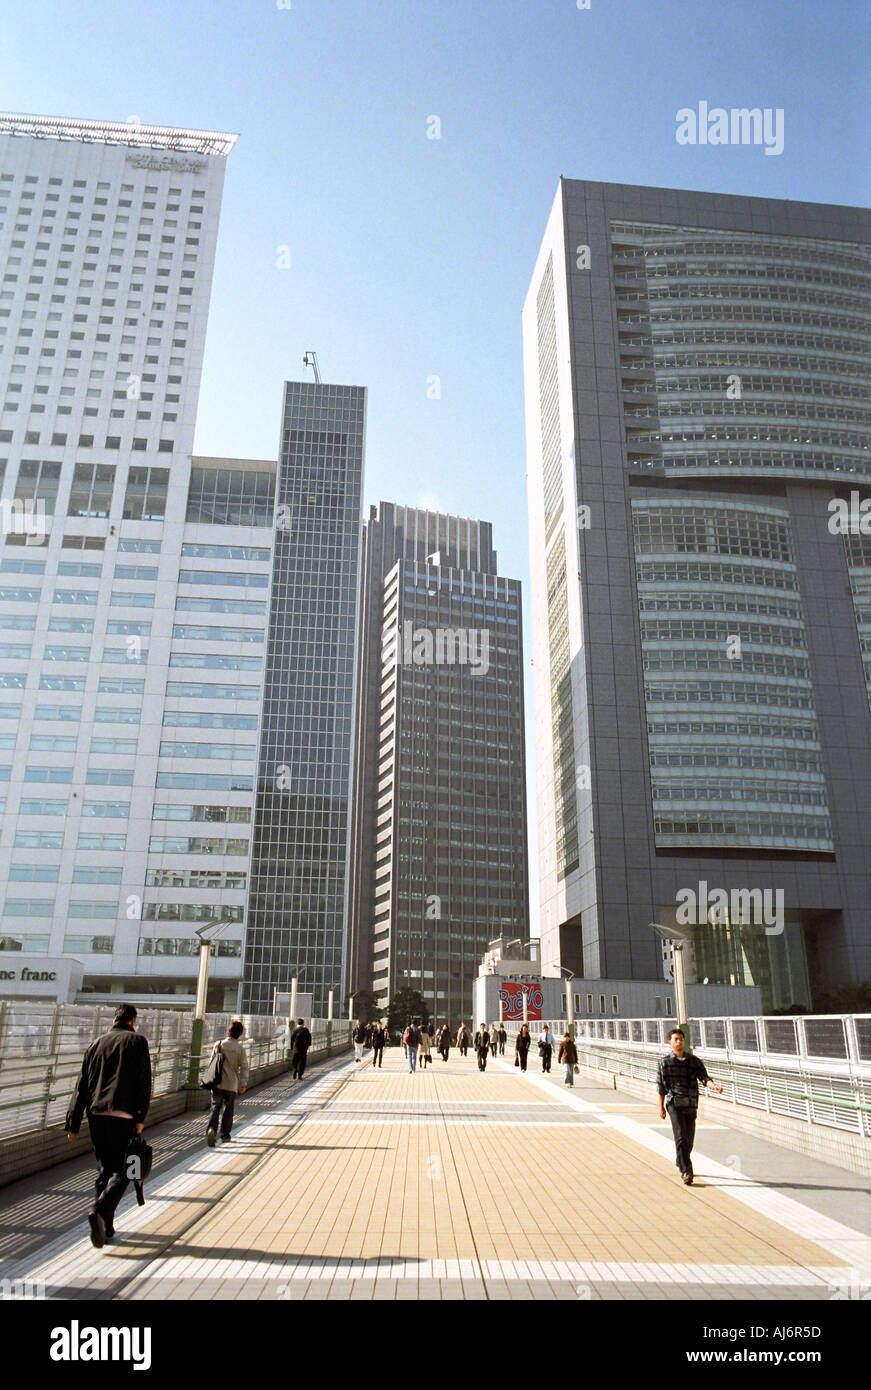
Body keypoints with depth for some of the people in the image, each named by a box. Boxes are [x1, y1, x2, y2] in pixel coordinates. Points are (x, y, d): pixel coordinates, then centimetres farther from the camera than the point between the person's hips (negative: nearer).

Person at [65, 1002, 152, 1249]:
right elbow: (143, 1082, -6)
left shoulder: (97, 1043, 15)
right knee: (121, 1172, 1)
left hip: (96, 1115, 5)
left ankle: (105, 1226, 16)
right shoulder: (137, 1041, 2)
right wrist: (141, 1117, -4)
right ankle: (100, 1213, -21)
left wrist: (73, 1124, 15)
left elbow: (82, 1085, 13)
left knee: (105, 1169, 16)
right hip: (123, 1115, -5)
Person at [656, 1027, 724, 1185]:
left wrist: (714, 1086, -27)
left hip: (691, 1104, 3)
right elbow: (661, 1086, 6)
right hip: (674, 1103, -3)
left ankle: (681, 1163, 35)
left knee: (689, 1139, 10)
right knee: (681, 1137, -14)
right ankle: (686, 1171, -12)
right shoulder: (665, 1062, 2)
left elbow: (704, 1077, -7)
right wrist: (661, 1107, 5)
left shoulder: (694, 1061, 6)